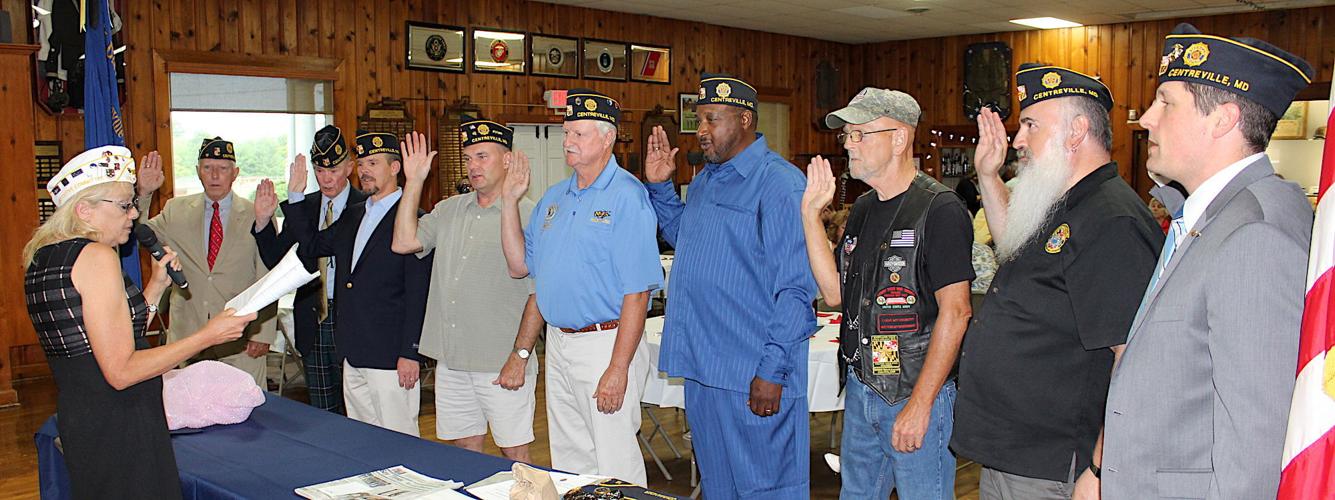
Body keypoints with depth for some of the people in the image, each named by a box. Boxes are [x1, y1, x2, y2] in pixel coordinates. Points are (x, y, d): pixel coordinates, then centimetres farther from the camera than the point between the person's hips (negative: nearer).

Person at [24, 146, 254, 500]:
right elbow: (121, 371, -21)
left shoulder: (42, 259, 12)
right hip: (118, 425, -10)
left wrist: (157, 285, 10)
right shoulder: (97, 255, -17)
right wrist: (209, 336, -18)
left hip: (76, 416, 10)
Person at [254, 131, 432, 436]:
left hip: (390, 359, -8)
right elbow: (308, 247, 20)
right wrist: (295, 197, 12)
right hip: (353, 356, 8)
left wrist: (410, 354, -17)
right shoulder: (352, 216, 16)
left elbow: (418, 293, -15)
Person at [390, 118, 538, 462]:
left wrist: (520, 356, -14)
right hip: (450, 362, 6)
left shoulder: (527, 215, -9)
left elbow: (539, 295, -11)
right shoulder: (450, 209, 12)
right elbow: (404, 243, 1)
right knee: (464, 450, 15)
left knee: (514, 453, 2)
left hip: (503, 365, -6)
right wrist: (414, 181, 2)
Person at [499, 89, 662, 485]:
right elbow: (520, 266, 13)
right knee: (568, 464, 17)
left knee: (615, 468, -1)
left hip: (606, 344, -7)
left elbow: (637, 291, -17)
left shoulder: (627, 196, -13)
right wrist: (509, 201, 5)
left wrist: (618, 369, -21)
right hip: (557, 344, 8)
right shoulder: (554, 197, 12)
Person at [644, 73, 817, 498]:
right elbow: (683, 237, 31)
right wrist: (659, 186, 16)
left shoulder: (779, 182, -14)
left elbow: (796, 288, -18)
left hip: (753, 373, -8)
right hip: (702, 366, 8)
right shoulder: (704, 180, 12)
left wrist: (773, 371, -20)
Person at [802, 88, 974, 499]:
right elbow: (834, 291, 8)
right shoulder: (863, 209, 10)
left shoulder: (939, 209, -14)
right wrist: (811, 213, 1)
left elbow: (955, 312, -18)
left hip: (917, 392, -8)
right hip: (860, 388, 8)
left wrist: (920, 404, -20)